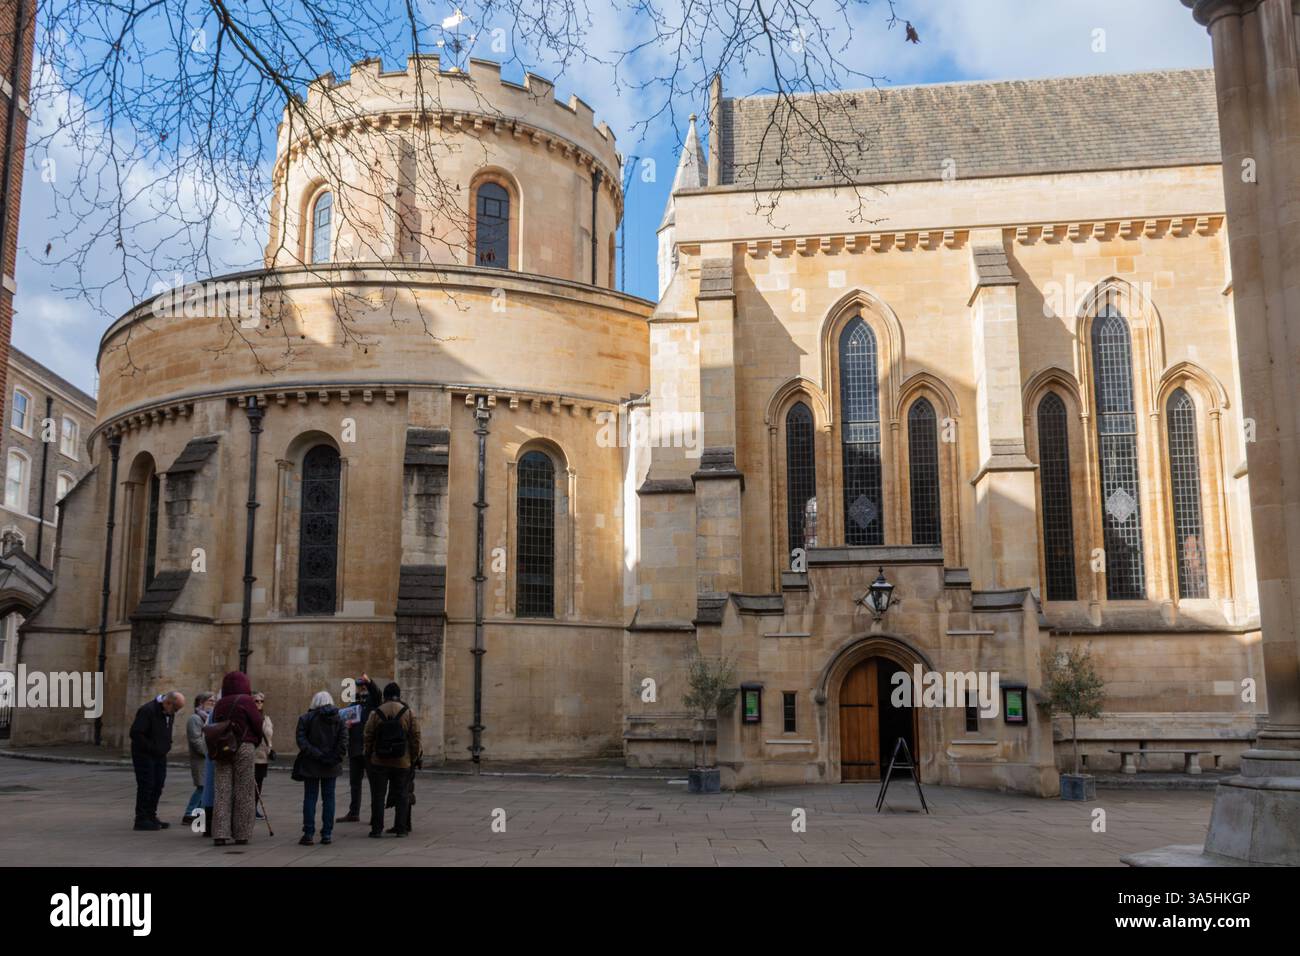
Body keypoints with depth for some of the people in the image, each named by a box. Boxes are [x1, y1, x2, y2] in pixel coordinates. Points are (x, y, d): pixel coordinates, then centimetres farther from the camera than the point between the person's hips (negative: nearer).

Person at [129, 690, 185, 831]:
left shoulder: (169, 714, 9)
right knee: (146, 787, -7)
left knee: (158, 786, 8)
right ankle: (141, 820, 0)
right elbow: (136, 733, -22)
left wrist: (167, 746, 8)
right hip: (144, 755, -8)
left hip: (160, 756, 8)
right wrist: (152, 748, -21)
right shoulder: (147, 710, -18)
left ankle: (151, 817, 16)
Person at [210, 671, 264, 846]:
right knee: (243, 792, 3)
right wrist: (256, 742, 13)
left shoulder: (220, 704, 10)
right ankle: (241, 834, 6)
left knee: (222, 791, 4)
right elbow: (258, 725, -4)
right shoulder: (246, 701, -6)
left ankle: (220, 834, -1)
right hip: (244, 748, -4)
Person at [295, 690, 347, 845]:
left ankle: (308, 834, 2)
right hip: (331, 767, 2)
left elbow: (301, 740, -12)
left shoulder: (306, 718, -2)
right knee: (329, 798, 6)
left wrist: (314, 754, -12)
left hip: (311, 765, -1)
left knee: (310, 798, 5)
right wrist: (336, 757, -5)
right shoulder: (338, 719, 3)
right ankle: (326, 834, 5)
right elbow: (343, 741, -4)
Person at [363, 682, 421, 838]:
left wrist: (368, 756, 10)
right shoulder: (408, 713, -2)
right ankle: (401, 828, 8)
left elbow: (368, 737, -1)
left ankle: (377, 828, 7)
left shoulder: (376, 714, -4)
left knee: (378, 795, 7)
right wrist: (414, 757, 8)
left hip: (379, 762, -1)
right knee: (401, 795, 9)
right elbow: (415, 737, -1)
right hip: (401, 762, 1)